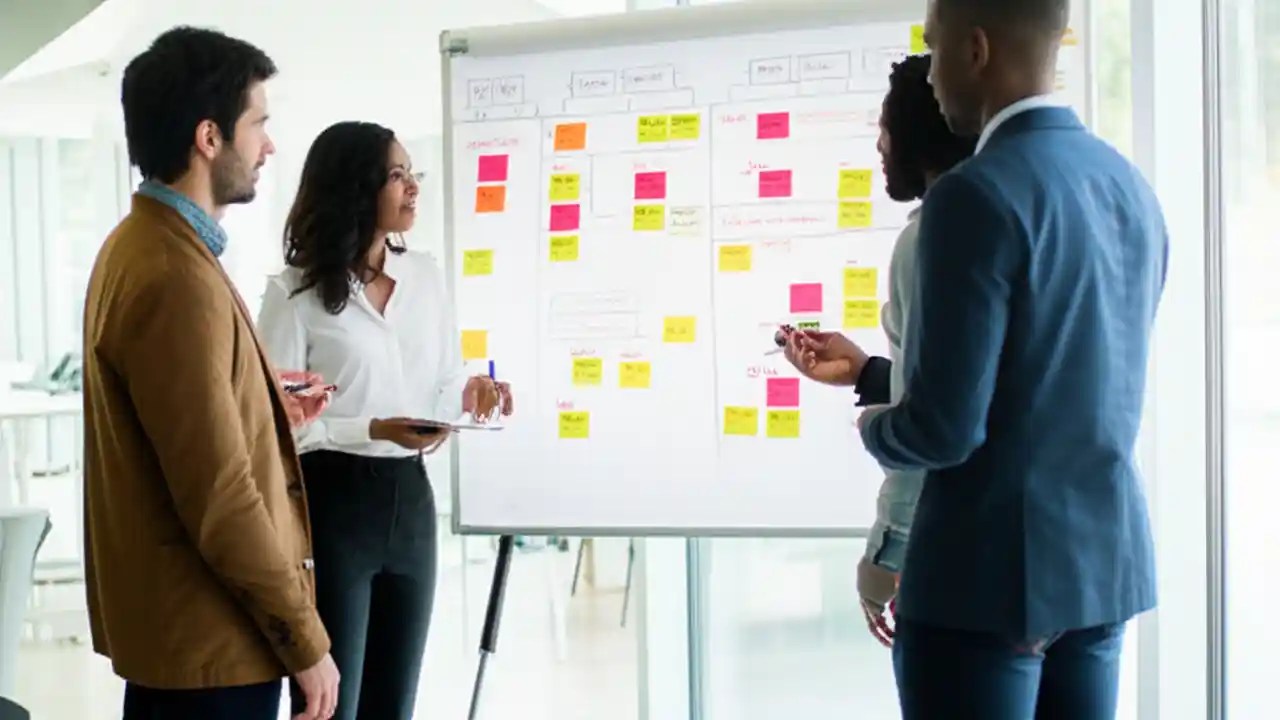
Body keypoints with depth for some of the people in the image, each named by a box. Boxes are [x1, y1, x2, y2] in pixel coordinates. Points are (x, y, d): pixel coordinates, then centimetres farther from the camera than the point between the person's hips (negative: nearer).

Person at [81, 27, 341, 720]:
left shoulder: (139, 245, 9)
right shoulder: (177, 279, -23)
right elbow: (219, 499, -25)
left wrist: (264, 405, 23)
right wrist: (305, 640, -17)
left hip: (170, 625, 10)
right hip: (208, 636, -10)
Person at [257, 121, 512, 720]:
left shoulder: (425, 277, 7)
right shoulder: (296, 292, -9)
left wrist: (468, 394, -9)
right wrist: (374, 431, -23)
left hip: (409, 498, 5)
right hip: (332, 503, -5)